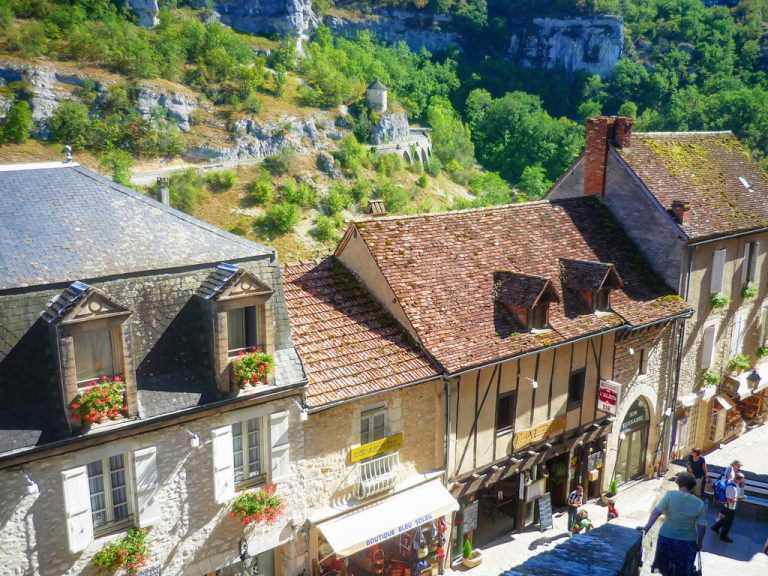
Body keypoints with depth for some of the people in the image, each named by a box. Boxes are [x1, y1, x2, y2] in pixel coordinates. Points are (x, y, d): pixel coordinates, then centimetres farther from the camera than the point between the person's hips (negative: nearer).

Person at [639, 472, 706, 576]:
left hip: (666, 537, -1)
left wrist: (646, 527, -14)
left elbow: (656, 512, -16)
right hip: (687, 541, 1)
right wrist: (699, 543, 10)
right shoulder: (699, 503, -4)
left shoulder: (670, 494, -9)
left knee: (665, 567, 23)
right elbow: (701, 527, -3)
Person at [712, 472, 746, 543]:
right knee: (728, 522, 14)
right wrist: (738, 500, -18)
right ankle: (723, 536, 33)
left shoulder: (729, 481, -8)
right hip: (730, 507, -8)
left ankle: (715, 527, 43)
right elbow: (730, 500, -31)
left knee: (726, 518, 29)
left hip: (726, 505, 8)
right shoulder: (732, 488, -36)